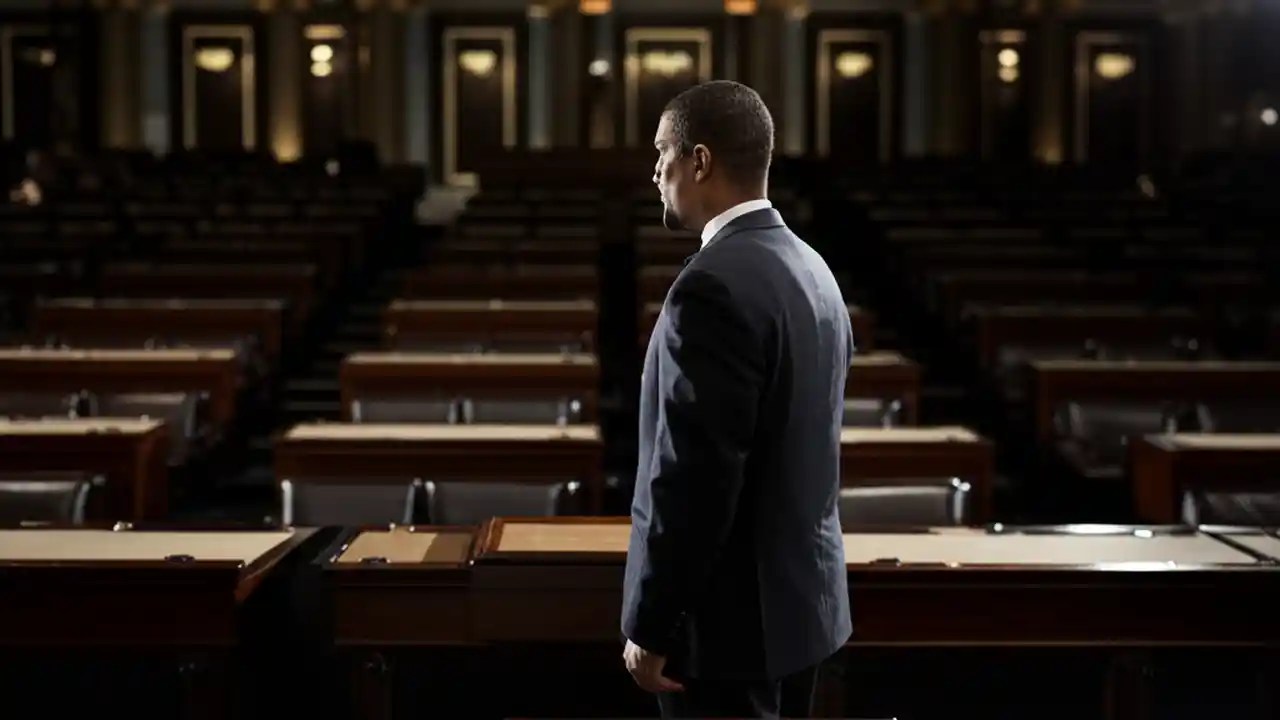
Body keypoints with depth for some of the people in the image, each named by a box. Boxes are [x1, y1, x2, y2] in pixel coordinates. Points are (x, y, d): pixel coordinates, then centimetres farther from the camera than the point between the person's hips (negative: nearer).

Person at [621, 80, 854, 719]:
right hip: (799, 596, 9)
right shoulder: (811, 269, 8)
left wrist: (650, 627, -16)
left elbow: (694, 477, -24)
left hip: (731, 613, -9)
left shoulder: (714, 287, -22)